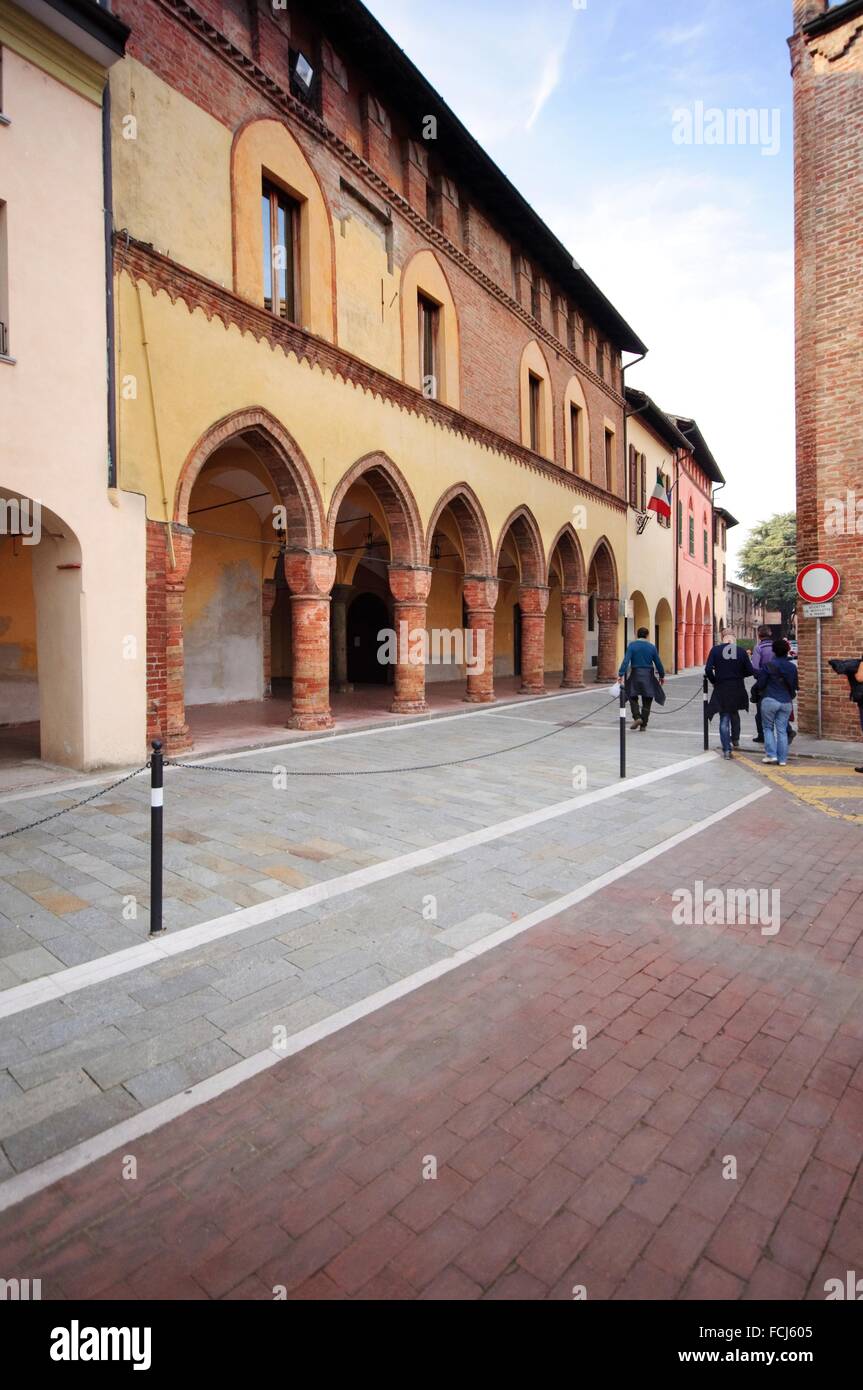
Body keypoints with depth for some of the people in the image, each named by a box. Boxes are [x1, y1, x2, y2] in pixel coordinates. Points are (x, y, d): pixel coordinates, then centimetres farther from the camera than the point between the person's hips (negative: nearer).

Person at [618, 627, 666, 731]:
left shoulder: (632, 645, -2)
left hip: (635, 675, -1)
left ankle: (637, 718, -6)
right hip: (648, 676, 1)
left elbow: (626, 661, -13)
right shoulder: (651, 647, 1)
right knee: (647, 701, 8)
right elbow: (658, 663, 6)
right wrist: (662, 676, 20)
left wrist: (621, 675, -17)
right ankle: (643, 725, 9)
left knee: (633, 698, 15)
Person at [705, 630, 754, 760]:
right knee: (734, 713, 27)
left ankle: (727, 749, -1)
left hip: (721, 689, -2)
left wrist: (714, 681, 4)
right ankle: (735, 739, 39)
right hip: (737, 689, 2)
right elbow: (750, 671, -3)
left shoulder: (715, 650, -6)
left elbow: (708, 669, -13)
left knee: (724, 718, 4)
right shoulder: (741, 651, -3)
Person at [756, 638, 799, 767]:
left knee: (768, 727, 10)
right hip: (786, 702, 4)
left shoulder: (768, 665, -9)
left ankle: (771, 754, 2)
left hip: (770, 700, -4)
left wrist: (762, 693, 14)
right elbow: (795, 686, 11)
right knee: (782, 730, 7)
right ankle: (782, 759, 8)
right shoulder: (792, 667, 4)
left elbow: (761, 683, -6)